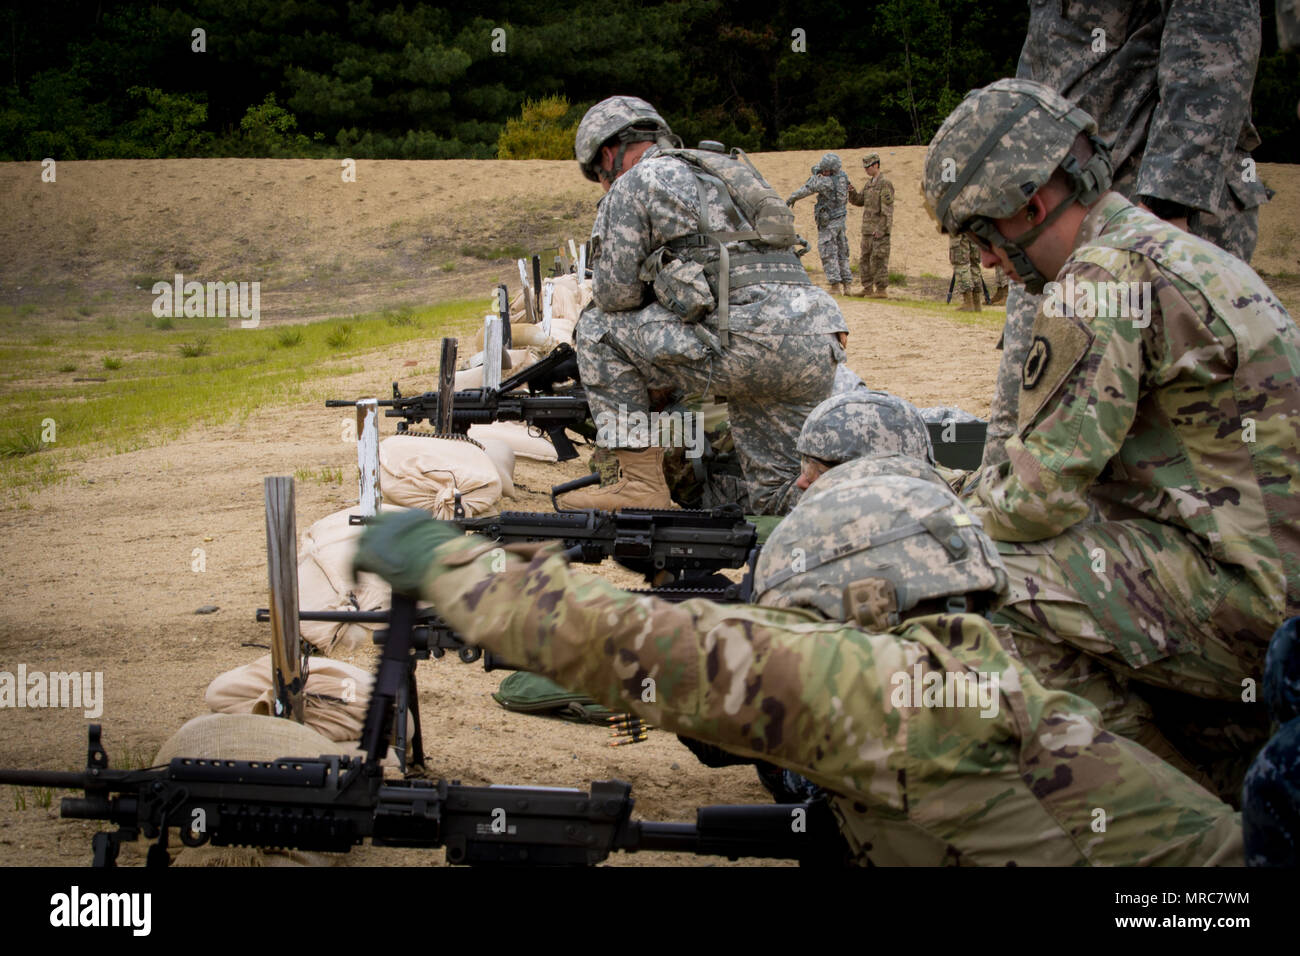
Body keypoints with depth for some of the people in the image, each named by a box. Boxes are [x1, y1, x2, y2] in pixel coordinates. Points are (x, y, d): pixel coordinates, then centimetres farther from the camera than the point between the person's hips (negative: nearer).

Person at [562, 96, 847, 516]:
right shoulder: (720, 171, 33)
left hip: (750, 340, -8)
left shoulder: (633, 183, 7)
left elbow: (616, 293, 5)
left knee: (598, 327, 8)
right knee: (776, 501, 17)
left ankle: (641, 483, 5)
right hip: (817, 352, 8)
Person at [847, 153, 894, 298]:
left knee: (879, 259, -9)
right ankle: (867, 288, 17)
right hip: (868, 229, 9)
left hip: (880, 230, -9)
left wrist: (882, 229, -23)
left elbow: (887, 208, -17)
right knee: (865, 259, 11)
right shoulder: (869, 183, 16)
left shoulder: (885, 184, -11)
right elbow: (859, 201, 20)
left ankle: (882, 290, -6)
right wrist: (852, 191, -1)